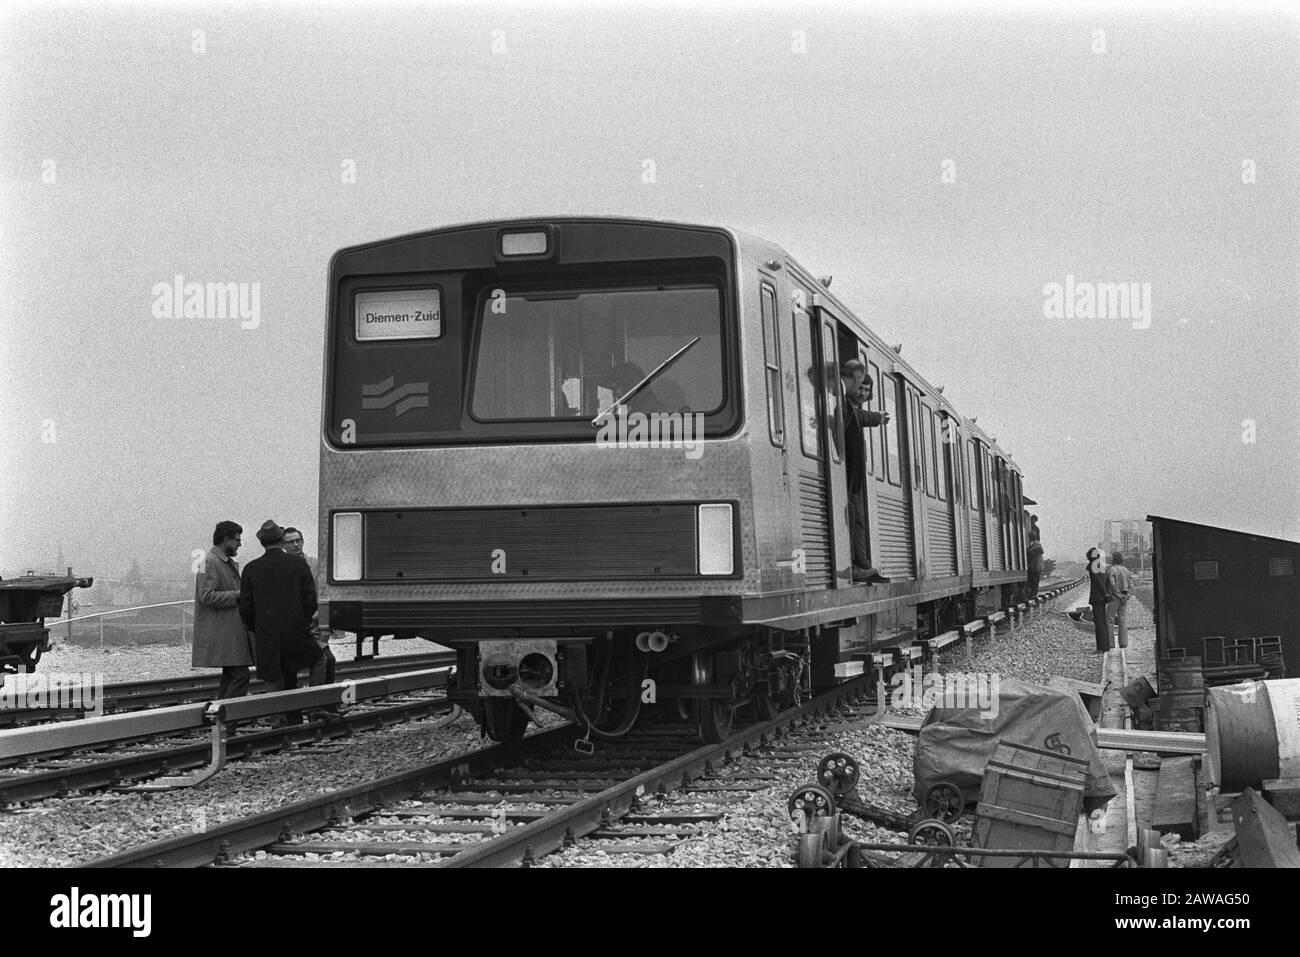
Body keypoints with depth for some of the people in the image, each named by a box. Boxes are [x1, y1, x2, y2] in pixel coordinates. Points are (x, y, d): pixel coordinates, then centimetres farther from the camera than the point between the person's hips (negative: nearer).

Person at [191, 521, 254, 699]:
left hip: (231, 629, 10)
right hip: (220, 632, -10)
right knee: (240, 674, -15)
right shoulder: (209, 562, -12)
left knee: (230, 676, 9)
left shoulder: (228, 562, 20)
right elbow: (207, 596, -20)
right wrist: (237, 595, -17)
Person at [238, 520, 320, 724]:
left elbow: (246, 608, 2)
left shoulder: (251, 569, 1)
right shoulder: (299, 565, -3)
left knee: (274, 687, 8)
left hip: (266, 638, 1)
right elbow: (311, 601, -3)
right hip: (297, 634, -1)